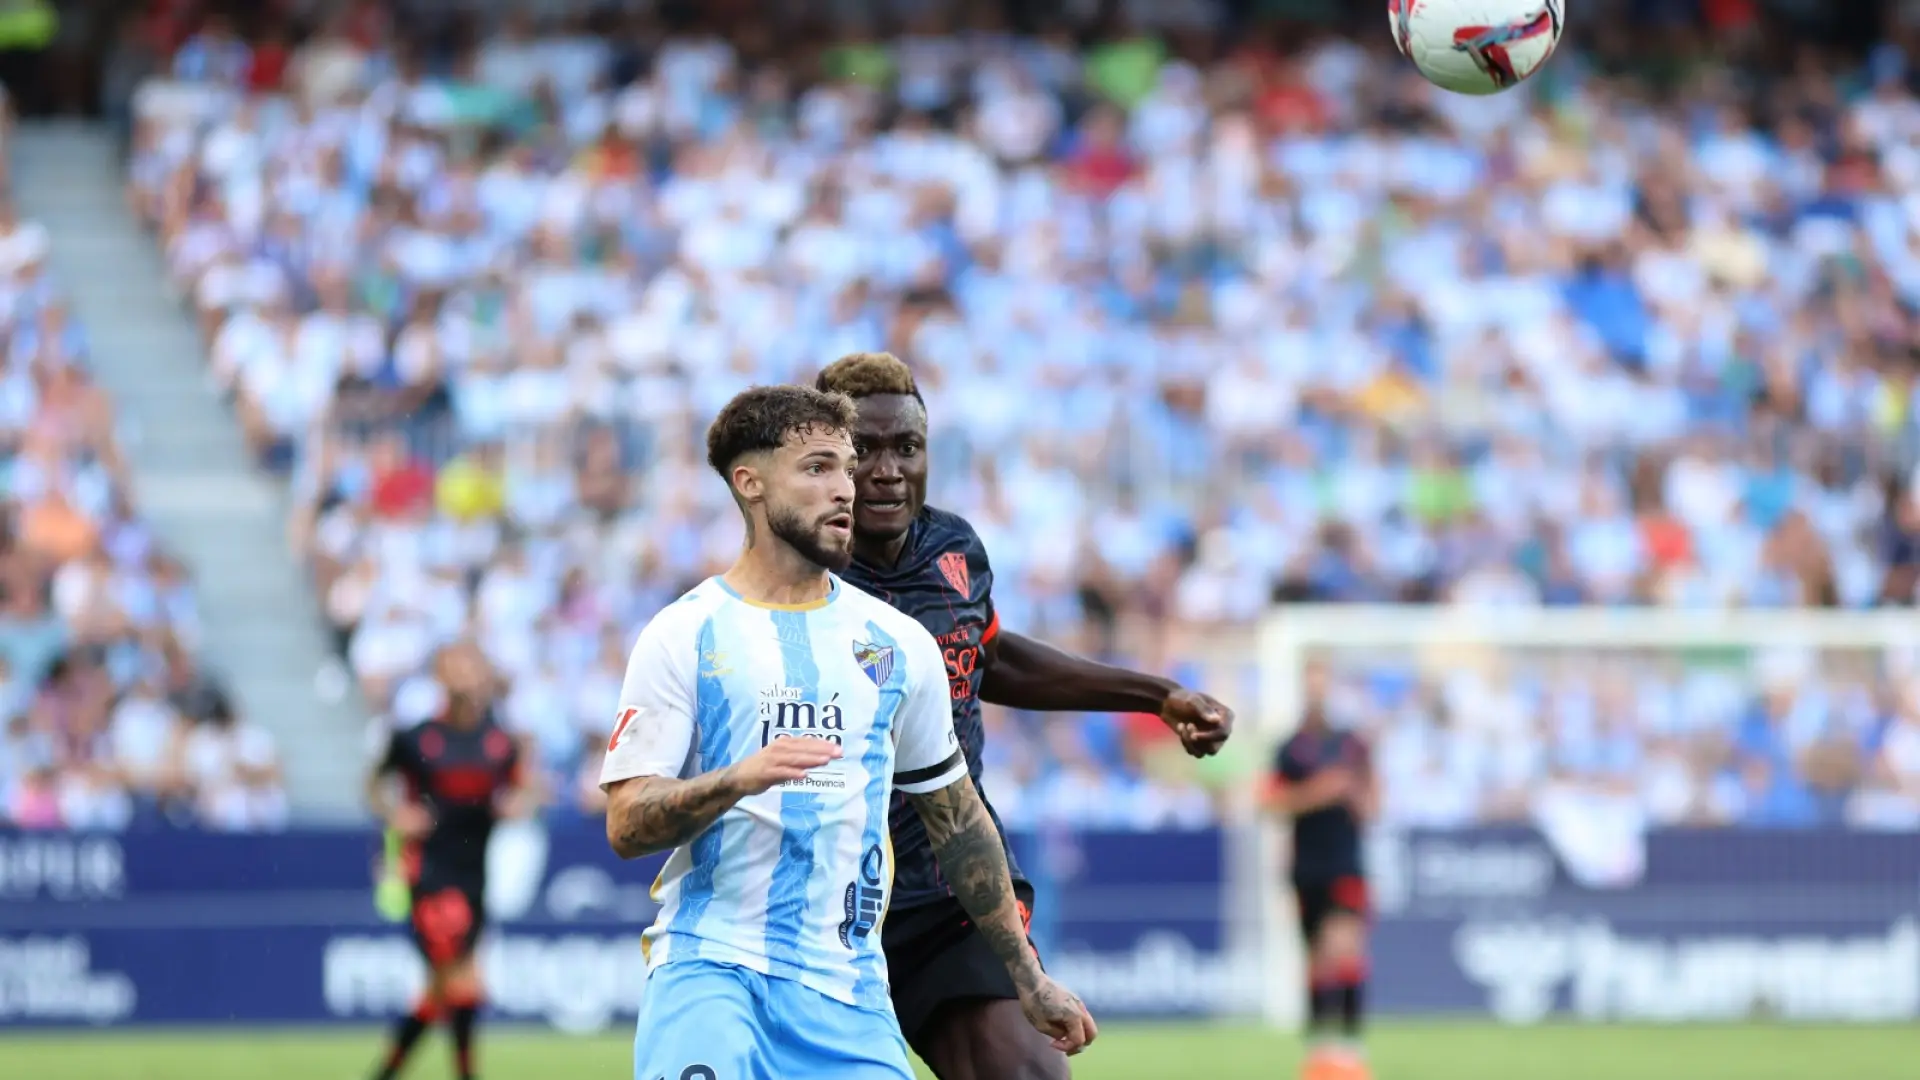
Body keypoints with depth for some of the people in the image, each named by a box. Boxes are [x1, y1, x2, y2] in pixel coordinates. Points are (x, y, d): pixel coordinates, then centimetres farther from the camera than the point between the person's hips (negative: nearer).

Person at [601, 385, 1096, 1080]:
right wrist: (739, 778, -23)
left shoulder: (898, 644, 13)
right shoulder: (683, 637, 2)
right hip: (708, 965, -3)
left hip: (846, 986, 3)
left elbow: (956, 819, 22)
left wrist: (1028, 977, 22)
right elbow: (626, 826, -5)